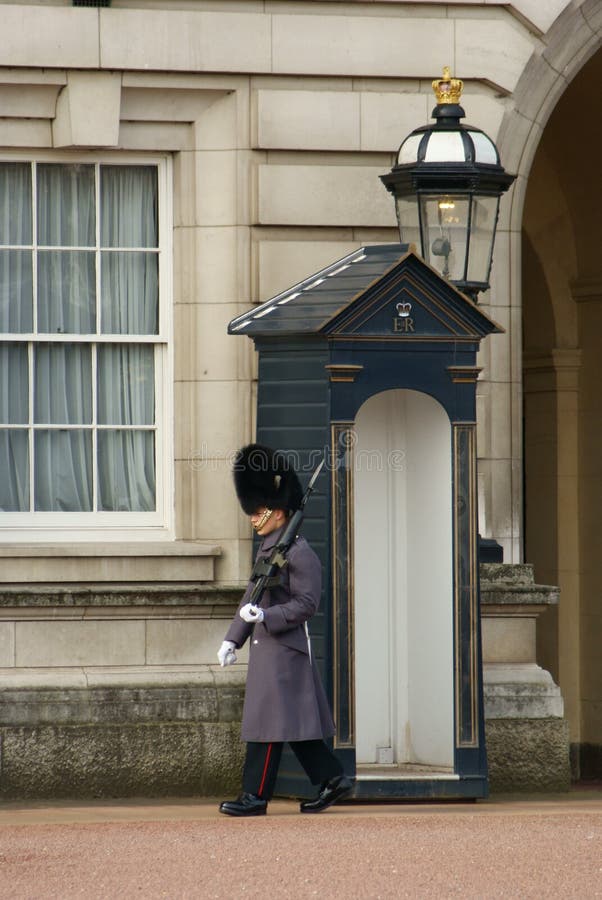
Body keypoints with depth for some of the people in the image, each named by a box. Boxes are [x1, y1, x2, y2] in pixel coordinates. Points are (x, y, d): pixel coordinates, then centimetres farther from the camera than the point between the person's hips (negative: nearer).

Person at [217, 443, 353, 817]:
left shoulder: (299, 553, -13)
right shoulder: (267, 549, 16)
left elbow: (306, 604, -17)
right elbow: (252, 597, 21)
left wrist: (265, 616, -27)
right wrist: (233, 639, 16)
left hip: (284, 648, -9)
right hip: (266, 646, 9)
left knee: (268, 721, -8)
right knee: (295, 724, 12)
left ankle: (256, 797, -6)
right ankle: (333, 779, 18)